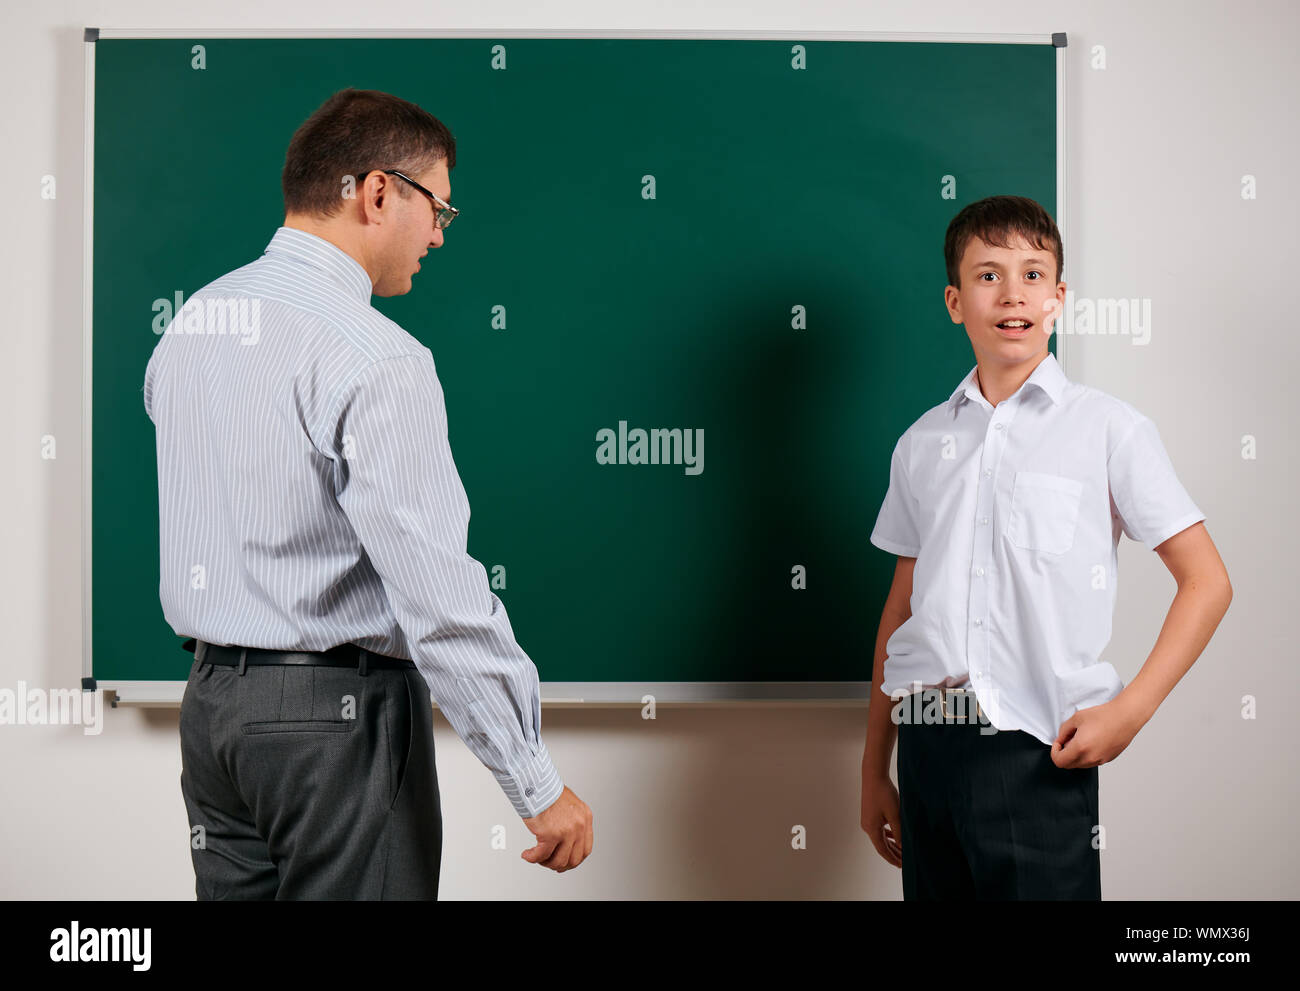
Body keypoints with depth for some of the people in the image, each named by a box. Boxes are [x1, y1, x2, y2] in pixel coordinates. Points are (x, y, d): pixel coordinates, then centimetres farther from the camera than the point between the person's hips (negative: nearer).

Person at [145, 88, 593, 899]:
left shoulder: (190, 324, 7)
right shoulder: (374, 359, -18)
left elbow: (215, 525, 11)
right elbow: (439, 593, -22)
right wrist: (538, 784, -18)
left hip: (212, 701, 8)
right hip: (337, 714, -8)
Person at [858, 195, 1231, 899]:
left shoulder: (1108, 428, 1)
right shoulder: (921, 443, 11)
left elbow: (1207, 583, 1)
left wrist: (1128, 709, -10)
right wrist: (874, 770, 14)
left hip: (1039, 755, -3)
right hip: (928, 750, 3)